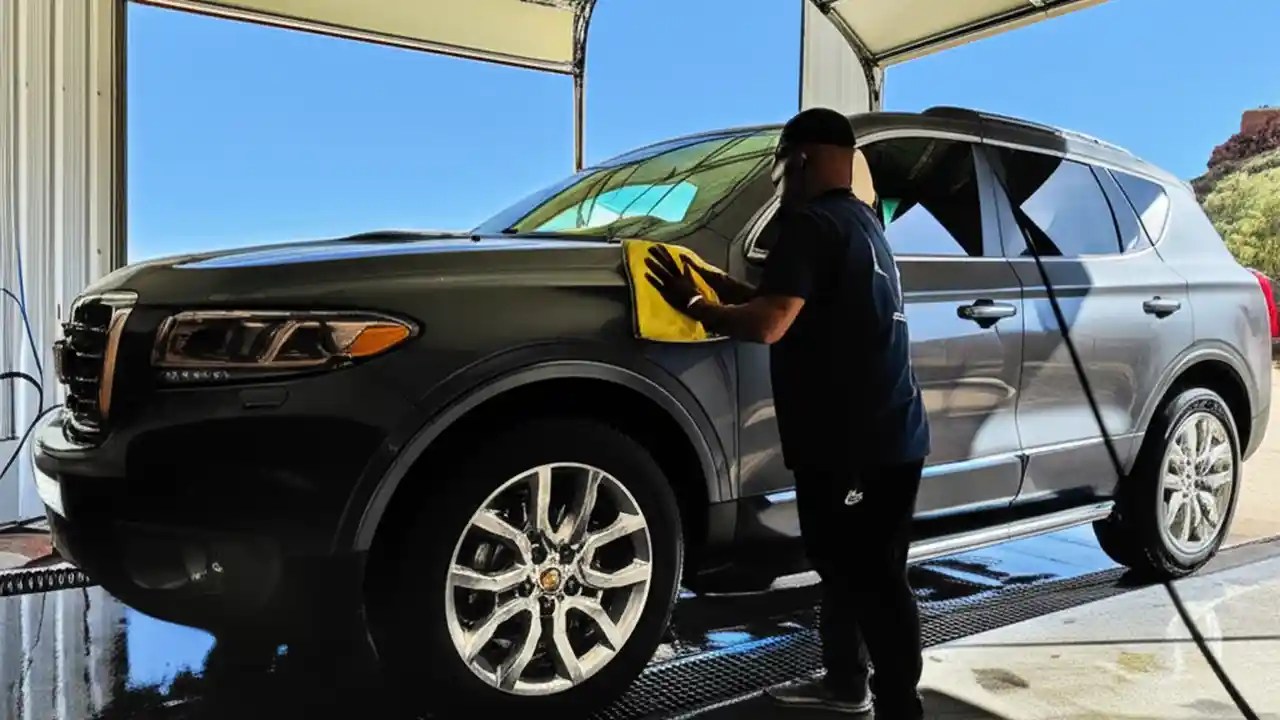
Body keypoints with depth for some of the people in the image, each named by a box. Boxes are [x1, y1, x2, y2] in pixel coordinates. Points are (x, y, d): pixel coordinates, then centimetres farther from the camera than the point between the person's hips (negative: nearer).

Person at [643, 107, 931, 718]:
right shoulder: (859, 221, 18)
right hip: (877, 432, 11)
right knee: (844, 564, 20)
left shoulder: (811, 223, -14)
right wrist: (722, 287, 17)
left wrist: (693, 304, -8)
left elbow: (767, 324, -24)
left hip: (859, 441, -11)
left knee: (873, 577, -3)